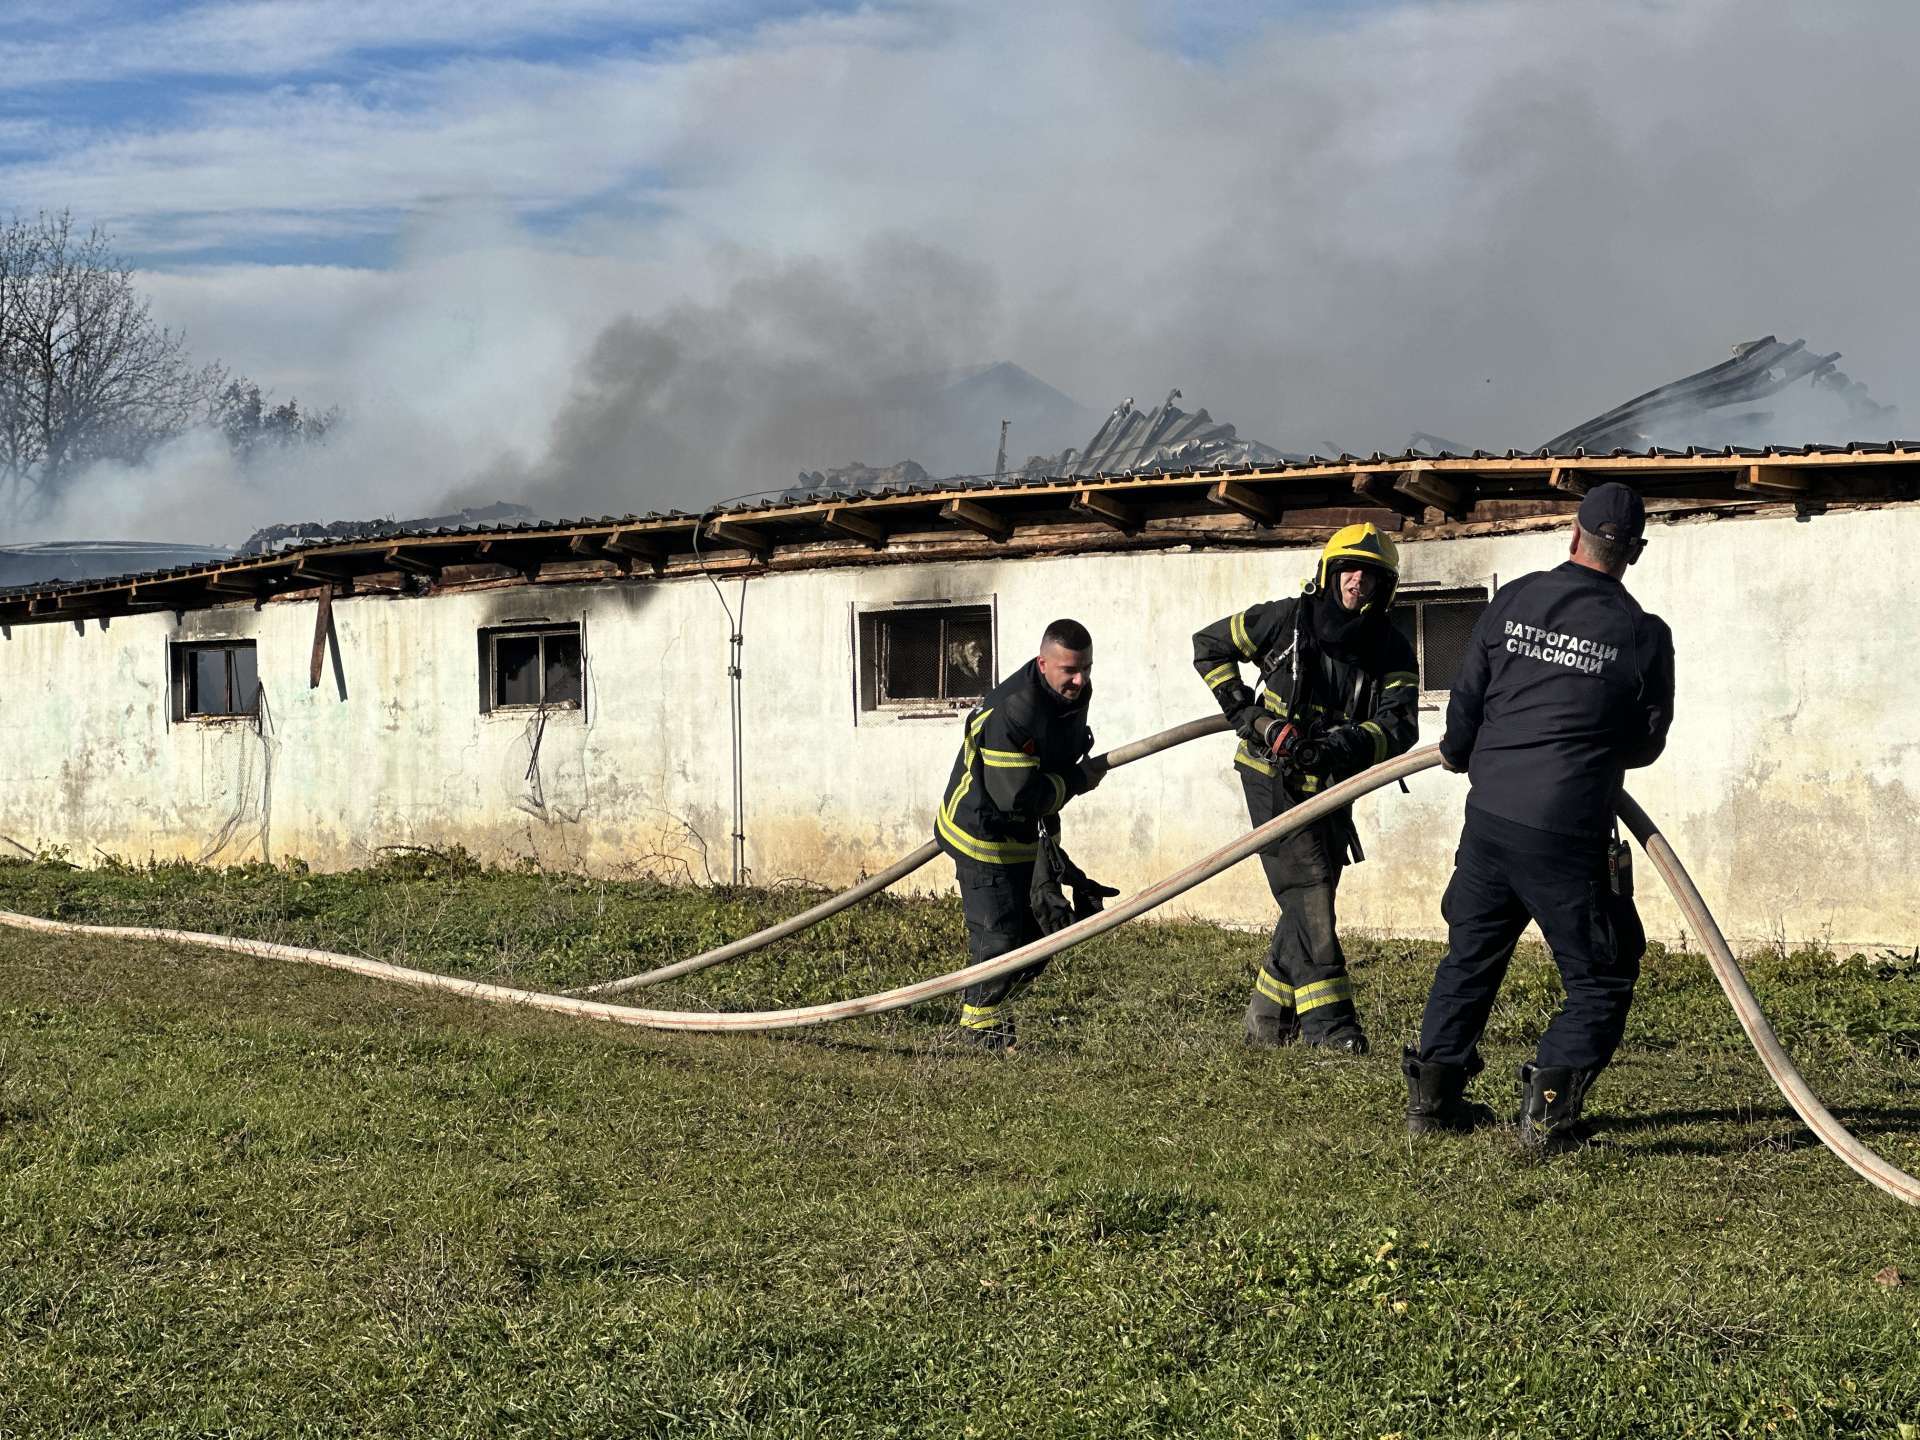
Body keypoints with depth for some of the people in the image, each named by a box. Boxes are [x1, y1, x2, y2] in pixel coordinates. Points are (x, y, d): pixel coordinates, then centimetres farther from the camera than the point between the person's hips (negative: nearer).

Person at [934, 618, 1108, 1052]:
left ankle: (997, 1006, 30)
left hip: (1025, 831, 9)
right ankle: (979, 1023, 13)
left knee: (1044, 927, 11)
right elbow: (1019, 796, -33)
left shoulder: (1076, 693, -3)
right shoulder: (1011, 711, -33)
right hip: (982, 831, -9)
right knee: (999, 934, -7)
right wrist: (1080, 780, -20)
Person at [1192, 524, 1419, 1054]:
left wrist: (1340, 746, -34)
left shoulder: (1392, 653, -4)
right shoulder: (1285, 621, -11)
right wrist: (1245, 713, -9)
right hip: (1272, 778, -5)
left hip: (1329, 787, 5)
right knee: (1308, 890, -15)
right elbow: (1209, 645, 1)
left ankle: (1268, 1017, 24)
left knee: (1310, 901, 10)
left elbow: (1398, 727, -16)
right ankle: (1327, 1019, -18)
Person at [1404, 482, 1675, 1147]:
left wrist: (1460, 754, 31)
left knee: (1471, 952, 21)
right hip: (1570, 832, -4)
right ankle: (1549, 1103, -6)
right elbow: (1647, 742, 6)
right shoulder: (1642, 634, -5)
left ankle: (1432, 1092, 25)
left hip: (1489, 815, 4)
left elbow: (1466, 699, 10)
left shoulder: (1514, 601, 2)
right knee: (1601, 977, 8)